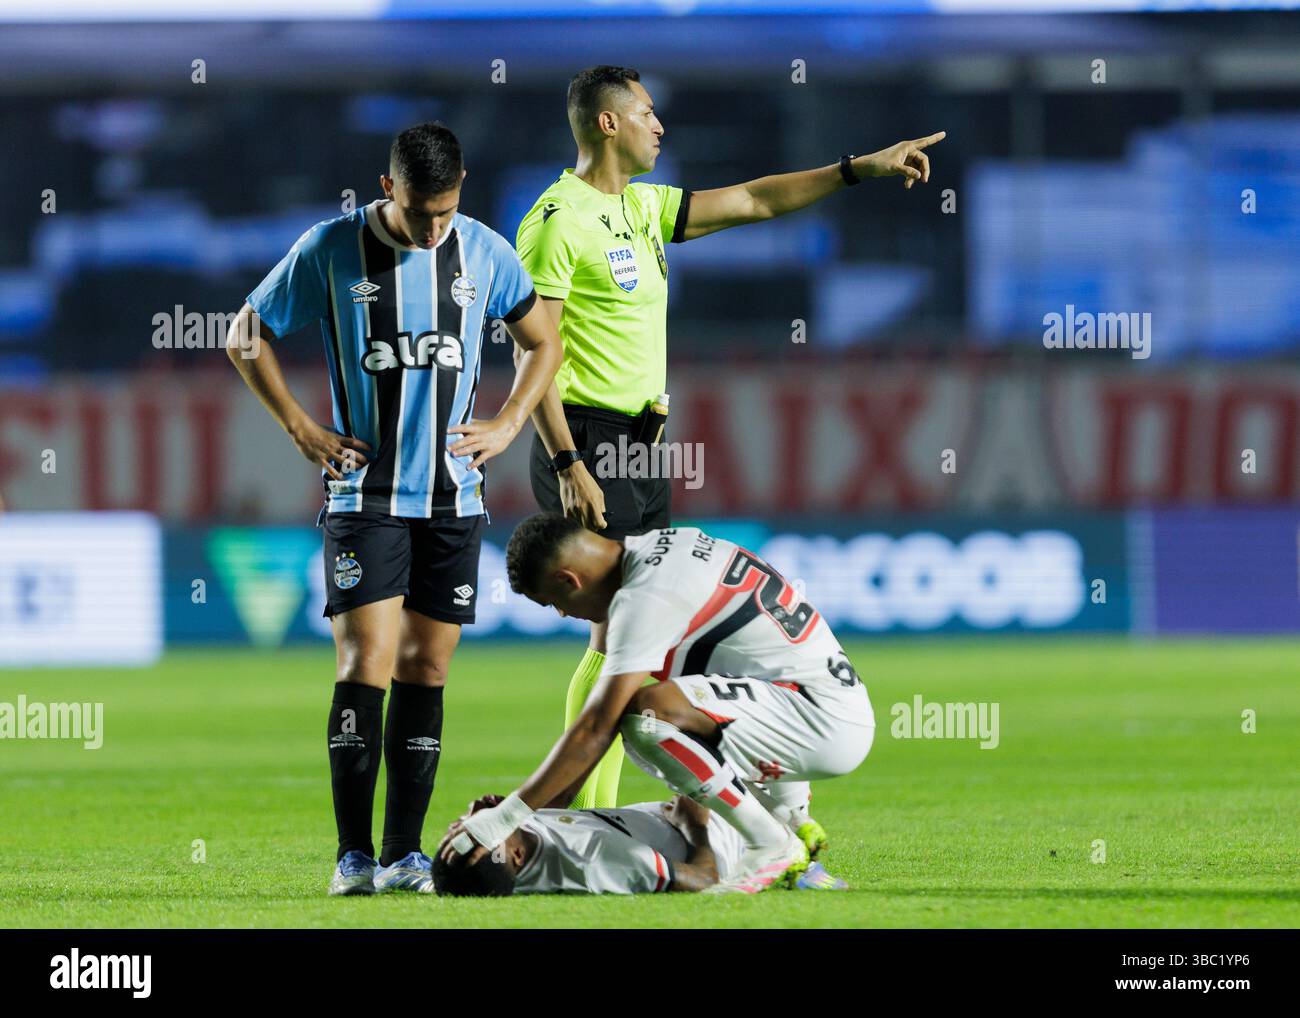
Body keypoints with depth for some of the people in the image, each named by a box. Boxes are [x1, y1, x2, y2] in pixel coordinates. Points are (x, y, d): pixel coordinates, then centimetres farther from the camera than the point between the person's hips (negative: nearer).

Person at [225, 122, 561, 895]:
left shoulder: (484, 252, 3)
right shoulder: (330, 250, -4)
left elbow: (543, 342, 18)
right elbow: (247, 337, 6)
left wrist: (507, 426, 6)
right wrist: (303, 430, -1)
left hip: (453, 497, 3)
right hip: (365, 493, -3)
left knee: (426, 670, 4)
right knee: (367, 661, -13)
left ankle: (405, 851, 8)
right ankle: (354, 854, -11)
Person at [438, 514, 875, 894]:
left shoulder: (646, 599, -17)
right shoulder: (661, 543, 12)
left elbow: (596, 727, -20)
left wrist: (504, 817, -17)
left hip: (824, 720, -10)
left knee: (645, 711, -26)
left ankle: (773, 846, -11)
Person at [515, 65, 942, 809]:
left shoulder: (645, 208, 14)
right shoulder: (558, 222, -13)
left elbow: (754, 201, 21)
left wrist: (863, 168, 16)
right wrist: (568, 467, -21)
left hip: (642, 447, 9)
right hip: (590, 446, -9)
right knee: (619, 634, -11)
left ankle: (598, 813, 10)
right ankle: (583, 813, -7)